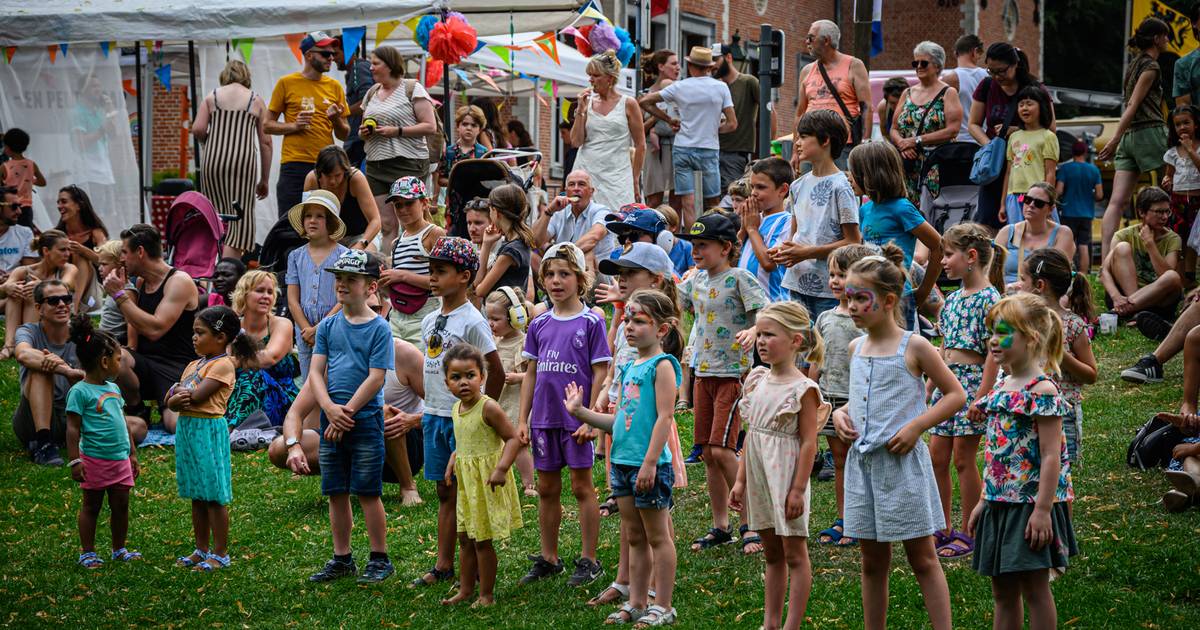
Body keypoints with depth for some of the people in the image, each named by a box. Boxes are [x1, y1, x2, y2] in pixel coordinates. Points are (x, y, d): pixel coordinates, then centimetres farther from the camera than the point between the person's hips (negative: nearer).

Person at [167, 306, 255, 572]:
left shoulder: (222, 365, -10)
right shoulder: (194, 365, 16)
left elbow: (196, 396, -20)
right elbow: (171, 401, 11)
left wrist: (177, 390, -2)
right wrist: (175, 401, -12)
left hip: (209, 430, -8)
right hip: (187, 428, 8)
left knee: (214, 495, -3)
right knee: (197, 495, 14)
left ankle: (221, 553, 3)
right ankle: (202, 550, 22)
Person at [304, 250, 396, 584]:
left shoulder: (379, 328, -6)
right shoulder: (328, 326, 9)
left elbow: (376, 378, -11)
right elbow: (316, 371, 4)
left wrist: (346, 413, -13)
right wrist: (331, 409, -12)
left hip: (365, 419, -5)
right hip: (330, 419, 5)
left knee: (367, 492, -1)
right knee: (336, 492, 10)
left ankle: (379, 560, 8)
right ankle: (342, 559, 19)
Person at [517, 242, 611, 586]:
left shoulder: (591, 322, -6)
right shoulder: (539, 325, 8)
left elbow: (600, 373, -7)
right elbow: (531, 373, 12)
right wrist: (523, 419, 8)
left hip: (577, 419, -5)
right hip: (544, 418, 5)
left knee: (582, 486, 1)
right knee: (547, 489, 11)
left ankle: (589, 560, 9)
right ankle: (548, 558, 21)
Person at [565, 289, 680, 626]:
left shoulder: (662, 365, -11)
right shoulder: (630, 368, 14)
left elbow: (664, 417, -18)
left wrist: (650, 463, -22)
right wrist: (581, 412, 14)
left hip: (650, 465, -8)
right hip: (623, 461, 8)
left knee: (657, 536, 0)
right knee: (634, 537, 14)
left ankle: (662, 607, 7)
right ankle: (637, 603, 21)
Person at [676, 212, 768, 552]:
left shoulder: (739, 278, -10)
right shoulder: (697, 279, 11)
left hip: (734, 373, -7)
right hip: (704, 373, 7)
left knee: (721, 450, -14)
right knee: (708, 453, 8)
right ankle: (720, 527, 17)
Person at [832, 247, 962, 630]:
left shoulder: (914, 347, -8)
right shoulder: (856, 349, 9)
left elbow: (956, 395, -5)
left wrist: (916, 426, -15)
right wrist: (840, 414, 3)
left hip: (902, 461, -5)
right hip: (861, 462, 6)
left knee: (923, 559, -1)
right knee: (873, 562, 12)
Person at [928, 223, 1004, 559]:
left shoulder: (987, 299, -13)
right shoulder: (953, 298, 11)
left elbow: (994, 354, -16)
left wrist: (980, 399, -20)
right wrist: (929, 388, 18)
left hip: (971, 380, -8)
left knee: (963, 459, -2)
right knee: (936, 457, 9)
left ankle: (969, 534, 9)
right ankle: (943, 529, 19)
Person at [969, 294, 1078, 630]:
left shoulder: (1042, 391, -15)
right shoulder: (1000, 388, 10)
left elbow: (1050, 456, -19)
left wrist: (1042, 510, -22)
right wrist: (984, 500, 17)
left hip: (1031, 502, -9)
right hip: (1000, 502, 9)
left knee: (1034, 589, 0)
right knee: (1002, 590, 13)